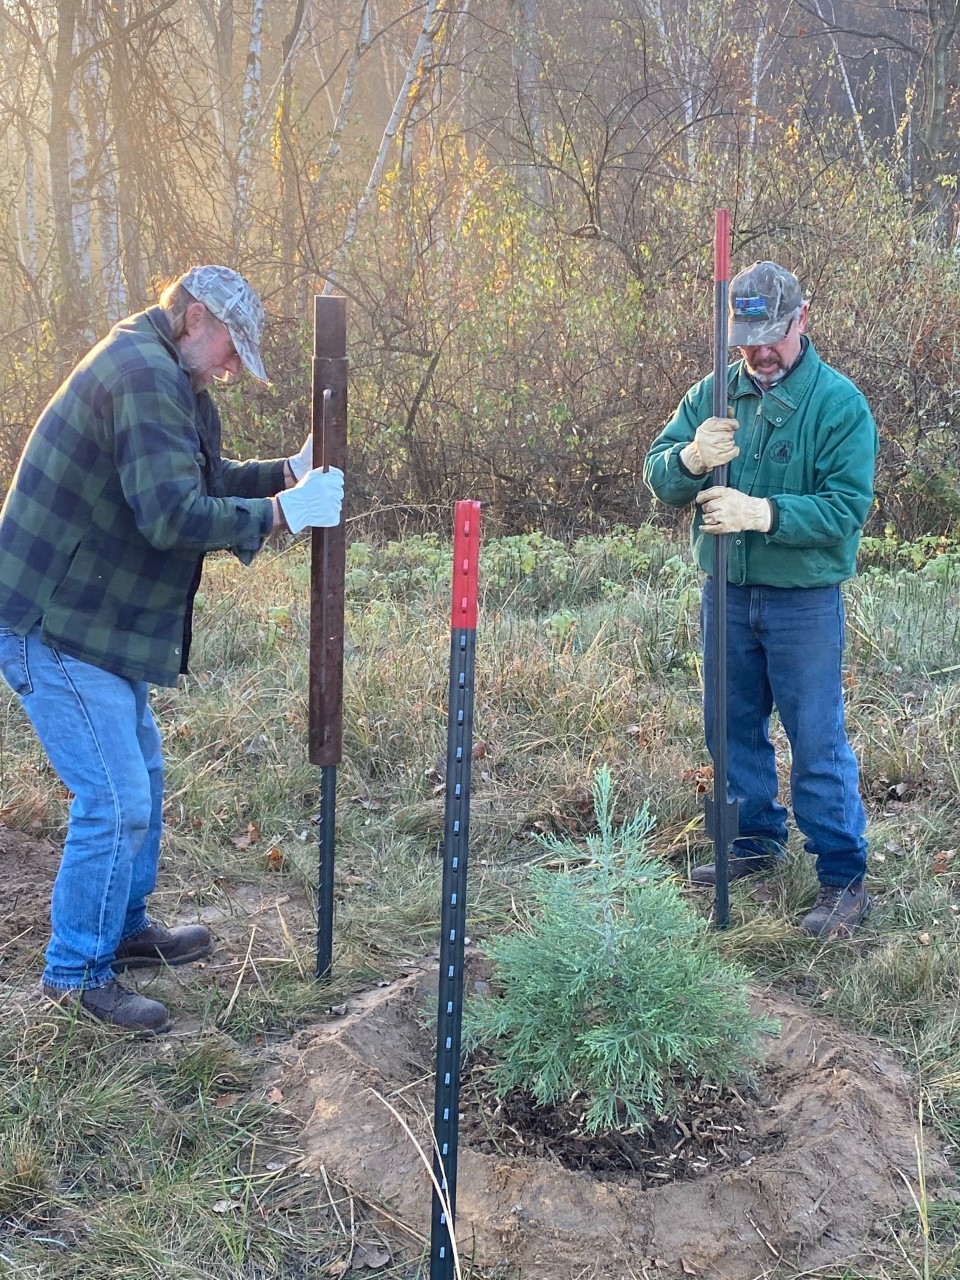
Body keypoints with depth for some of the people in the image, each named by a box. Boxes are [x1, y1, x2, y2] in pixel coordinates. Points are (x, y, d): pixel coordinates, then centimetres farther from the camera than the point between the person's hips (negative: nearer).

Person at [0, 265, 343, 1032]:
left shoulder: (167, 380, 15)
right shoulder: (143, 376, -21)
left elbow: (205, 480, 18)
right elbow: (174, 514, -29)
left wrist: (290, 472, 4)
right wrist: (286, 512, -22)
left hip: (96, 622, 11)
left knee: (142, 777, 20)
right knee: (115, 799, -8)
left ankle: (124, 928, 36)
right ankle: (77, 971, 7)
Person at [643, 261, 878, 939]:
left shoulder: (839, 402, -10)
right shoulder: (712, 394, 2)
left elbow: (847, 507, -18)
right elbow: (658, 475, -2)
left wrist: (765, 512, -32)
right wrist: (689, 458, -26)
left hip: (805, 601, -5)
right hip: (726, 595, 5)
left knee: (817, 742, 0)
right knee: (733, 729, 17)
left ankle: (844, 875, 12)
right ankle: (756, 840, 36)